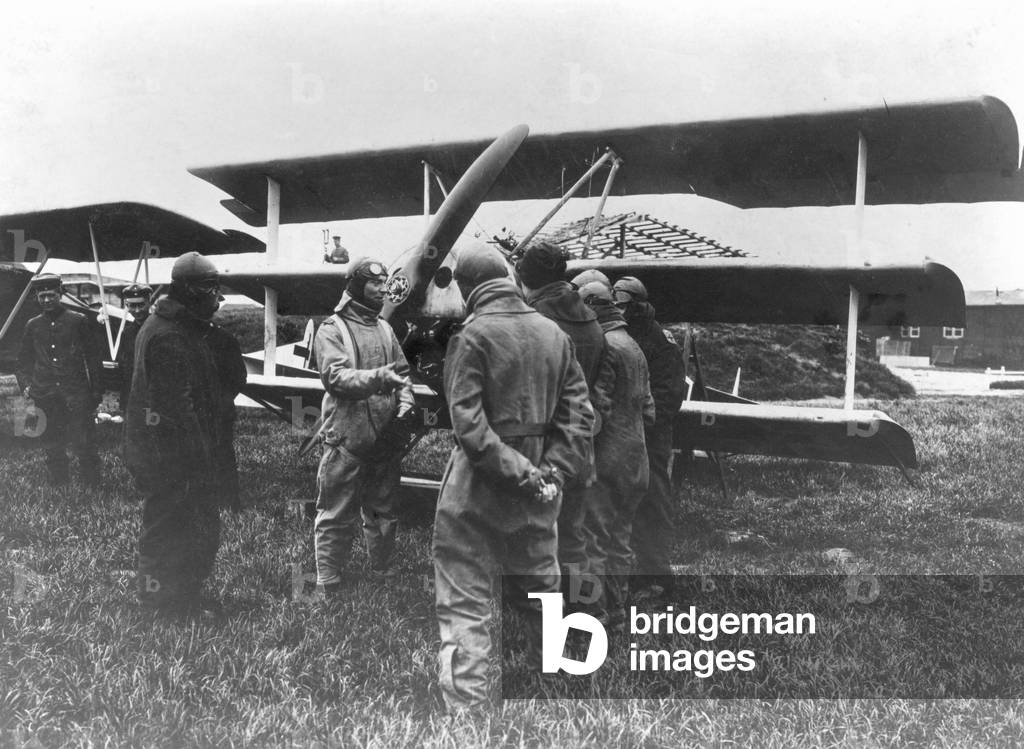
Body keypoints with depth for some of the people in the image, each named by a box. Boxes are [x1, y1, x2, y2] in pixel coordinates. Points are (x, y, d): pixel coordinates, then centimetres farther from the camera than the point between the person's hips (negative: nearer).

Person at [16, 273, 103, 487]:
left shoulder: (78, 321, 2)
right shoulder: (33, 325, 10)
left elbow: (94, 357, 4)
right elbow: (24, 360, 20)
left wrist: (96, 392, 0)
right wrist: (25, 384, 3)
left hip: (76, 395, -3)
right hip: (45, 397, 3)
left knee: (84, 445, -4)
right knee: (53, 448, 9)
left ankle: (91, 488, 6)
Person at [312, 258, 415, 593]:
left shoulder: (385, 329, 15)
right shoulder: (332, 330, -4)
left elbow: (403, 373, 15)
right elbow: (336, 376, -19)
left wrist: (405, 401, -4)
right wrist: (379, 377, -32)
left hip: (386, 439, 6)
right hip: (347, 440, -6)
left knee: (383, 514, 18)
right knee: (336, 518, -1)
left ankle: (384, 576, 31)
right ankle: (328, 588, 9)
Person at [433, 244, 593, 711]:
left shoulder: (472, 335, -11)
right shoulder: (554, 333, 5)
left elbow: (467, 422, -19)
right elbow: (579, 411, 1)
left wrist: (517, 472, -17)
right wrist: (554, 470, -3)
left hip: (482, 484, -6)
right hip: (538, 495, 6)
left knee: (465, 602, 1)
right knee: (542, 590, 20)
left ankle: (467, 706, 1)